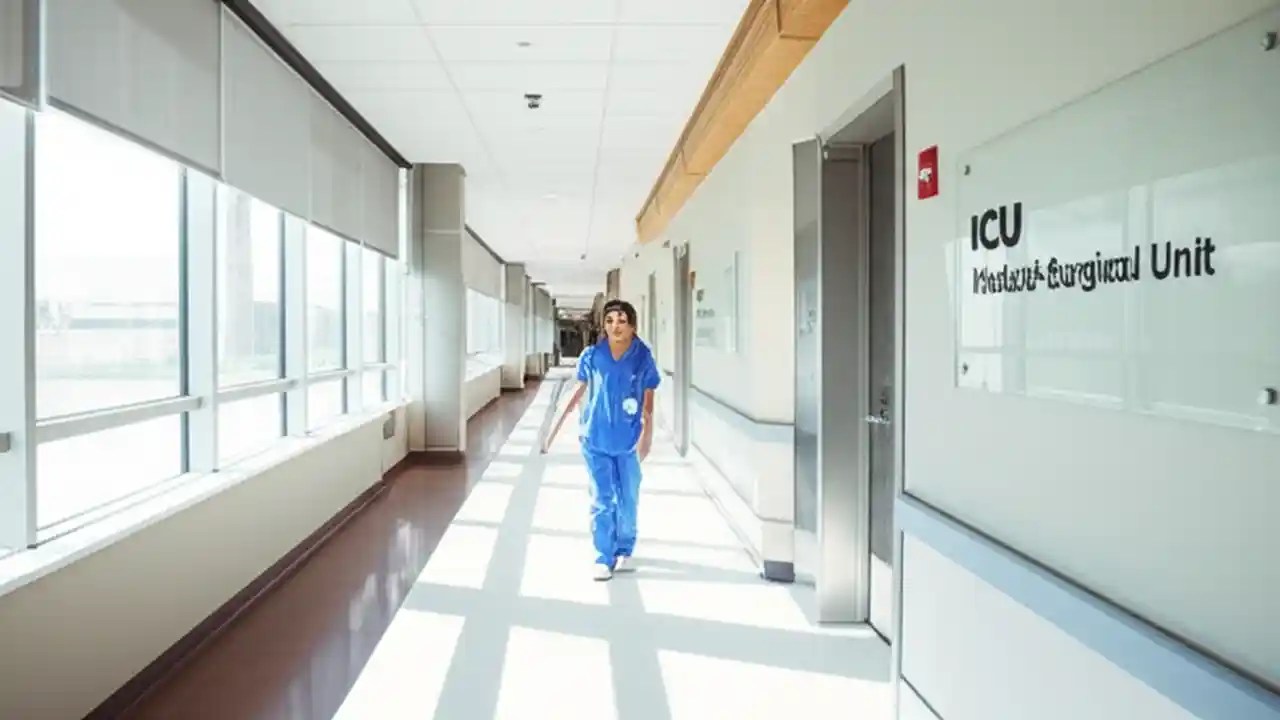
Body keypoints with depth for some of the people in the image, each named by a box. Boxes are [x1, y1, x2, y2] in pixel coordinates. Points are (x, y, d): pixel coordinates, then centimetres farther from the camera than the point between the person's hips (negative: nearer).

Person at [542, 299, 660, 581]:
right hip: (596, 438, 0)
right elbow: (580, 391, 7)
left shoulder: (643, 357, -5)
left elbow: (648, 399, -2)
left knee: (627, 500, 11)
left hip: (629, 440, 0)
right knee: (601, 500, 3)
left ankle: (624, 551, 31)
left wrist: (647, 433, -12)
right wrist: (558, 422, 7)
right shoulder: (591, 356, -3)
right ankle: (604, 558, 12)